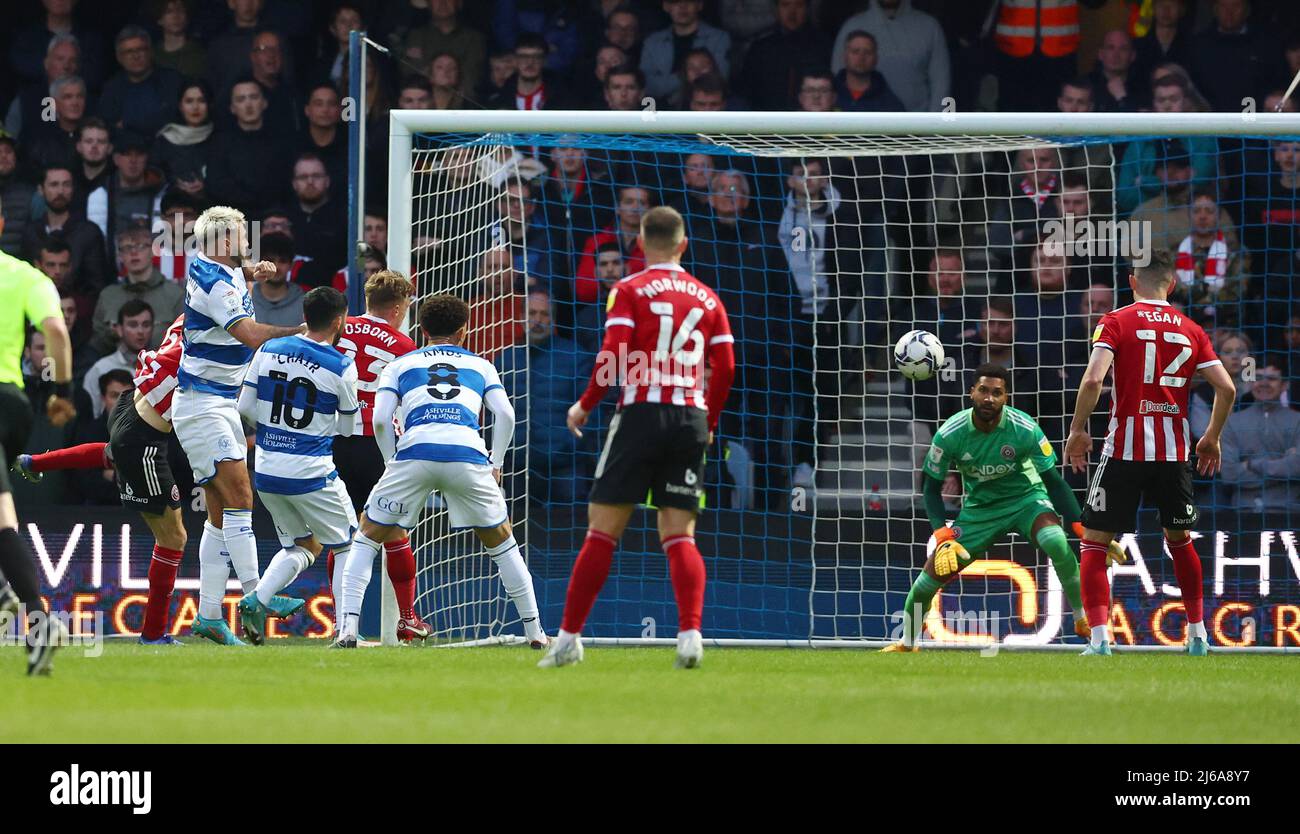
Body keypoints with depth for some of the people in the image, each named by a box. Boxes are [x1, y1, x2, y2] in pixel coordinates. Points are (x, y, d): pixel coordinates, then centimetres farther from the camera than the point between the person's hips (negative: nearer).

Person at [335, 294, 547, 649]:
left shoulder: (400, 364, 25)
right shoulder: (480, 365, 27)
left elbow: (380, 419, 9)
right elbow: (505, 414, 11)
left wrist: (393, 462, 20)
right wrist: (496, 464, 18)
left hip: (415, 450, -1)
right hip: (468, 453, 1)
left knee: (368, 537, 15)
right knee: (500, 541, 21)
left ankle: (348, 627, 1)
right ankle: (534, 630, 19)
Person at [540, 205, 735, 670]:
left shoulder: (630, 291, 0)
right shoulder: (707, 298, 12)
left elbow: (613, 356, -10)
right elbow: (725, 368, 9)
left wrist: (585, 405, 3)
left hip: (642, 412, -3)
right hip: (691, 419, 3)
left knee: (602, 531, 0)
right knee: (679, 536, 4)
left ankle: (569, 638, 1)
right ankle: (691, 634, -14)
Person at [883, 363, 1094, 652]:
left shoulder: (1025, 429, -22)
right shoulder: (950, 434, -19)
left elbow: (1054, 481, -13)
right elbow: (932, 488, -7)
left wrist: (1080, 527, -21)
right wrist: (943, 536, -22)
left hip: (1026, 499, -2)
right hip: (979, 507, 2)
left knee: (1057, 542, -34)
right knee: (934, 572, -6)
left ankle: (1083, 620, -17)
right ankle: (906, 643, 21)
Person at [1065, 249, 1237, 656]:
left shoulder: (1115, 322, -2)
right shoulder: (1191, 331, 8)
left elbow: (1093, 379, -16)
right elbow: (1226, 388, 3)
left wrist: (1077, 431, -5)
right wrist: (1212, 438, 17)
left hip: (1124, 450, -3)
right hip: (1175, 453, 3)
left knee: (1094, 543, 4)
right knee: (1179, 539, 24)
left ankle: (1099, 638, -10)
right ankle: (1197, 634, 26)